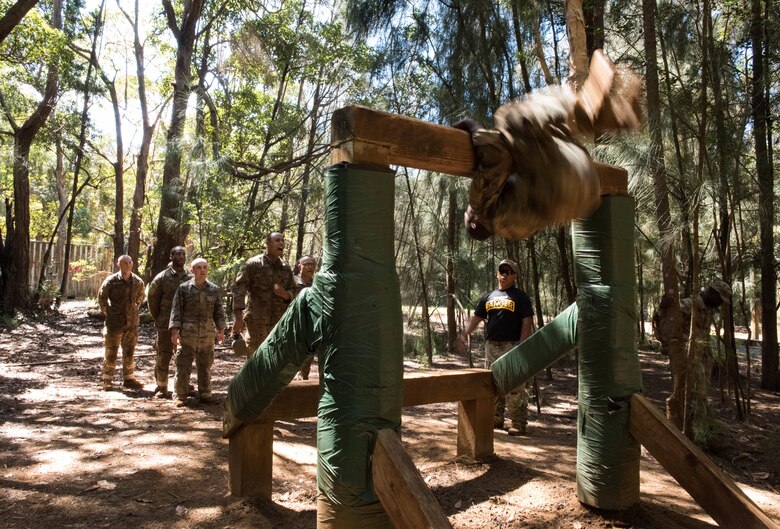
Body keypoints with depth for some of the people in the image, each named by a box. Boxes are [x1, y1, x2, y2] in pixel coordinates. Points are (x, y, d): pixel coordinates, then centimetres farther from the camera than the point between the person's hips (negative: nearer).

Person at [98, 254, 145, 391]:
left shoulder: (138, 282, 2)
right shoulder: (111, 281, -8)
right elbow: (101, 296, 5)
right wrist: (106, 312, 6)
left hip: (132, 323, 3)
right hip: (114, 322, -3)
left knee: (129, 352, 11)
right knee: (111, 352, 4)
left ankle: (128, 379, 22)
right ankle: (107, 380, 15)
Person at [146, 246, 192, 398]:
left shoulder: (191, 278, 6)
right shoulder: (162, 277, -4)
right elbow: (152, 297, 3)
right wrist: (158, 317, 3)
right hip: (166, 324, -3)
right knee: (163, 356, 3)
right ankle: (161, 387, 14)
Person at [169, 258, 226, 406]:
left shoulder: (214, 289, 9)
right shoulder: (183, 288, 1)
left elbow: (219, 311, 11)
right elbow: (176, 310, 0)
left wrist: (221, 329, 4)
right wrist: (175, 329, -7)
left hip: (208, 334, 3)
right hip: (187, 333, -2)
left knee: (205, 366, 10)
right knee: (183, 365, 1)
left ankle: (205, 394, 20)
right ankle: (181, 395, 12)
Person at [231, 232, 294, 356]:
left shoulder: (286, 268, 10)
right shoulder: (253, 264, -4)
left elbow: (291, 293, 15)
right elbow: (239, 289, -10)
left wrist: (285, 294, -11)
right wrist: (238, 316, -19)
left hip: (280, 321, 5)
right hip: (257, 320, -5)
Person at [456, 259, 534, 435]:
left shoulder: (520, 297, 1)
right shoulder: (488, 297, 16)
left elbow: (527, 322, -6)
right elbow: (476, 318, 15)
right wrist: (464, 334, 0)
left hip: (512, 346, -6)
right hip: (491, 346, 6)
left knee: (514, 387, -7)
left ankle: (519, 424, 0)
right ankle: (496, 419, 23)